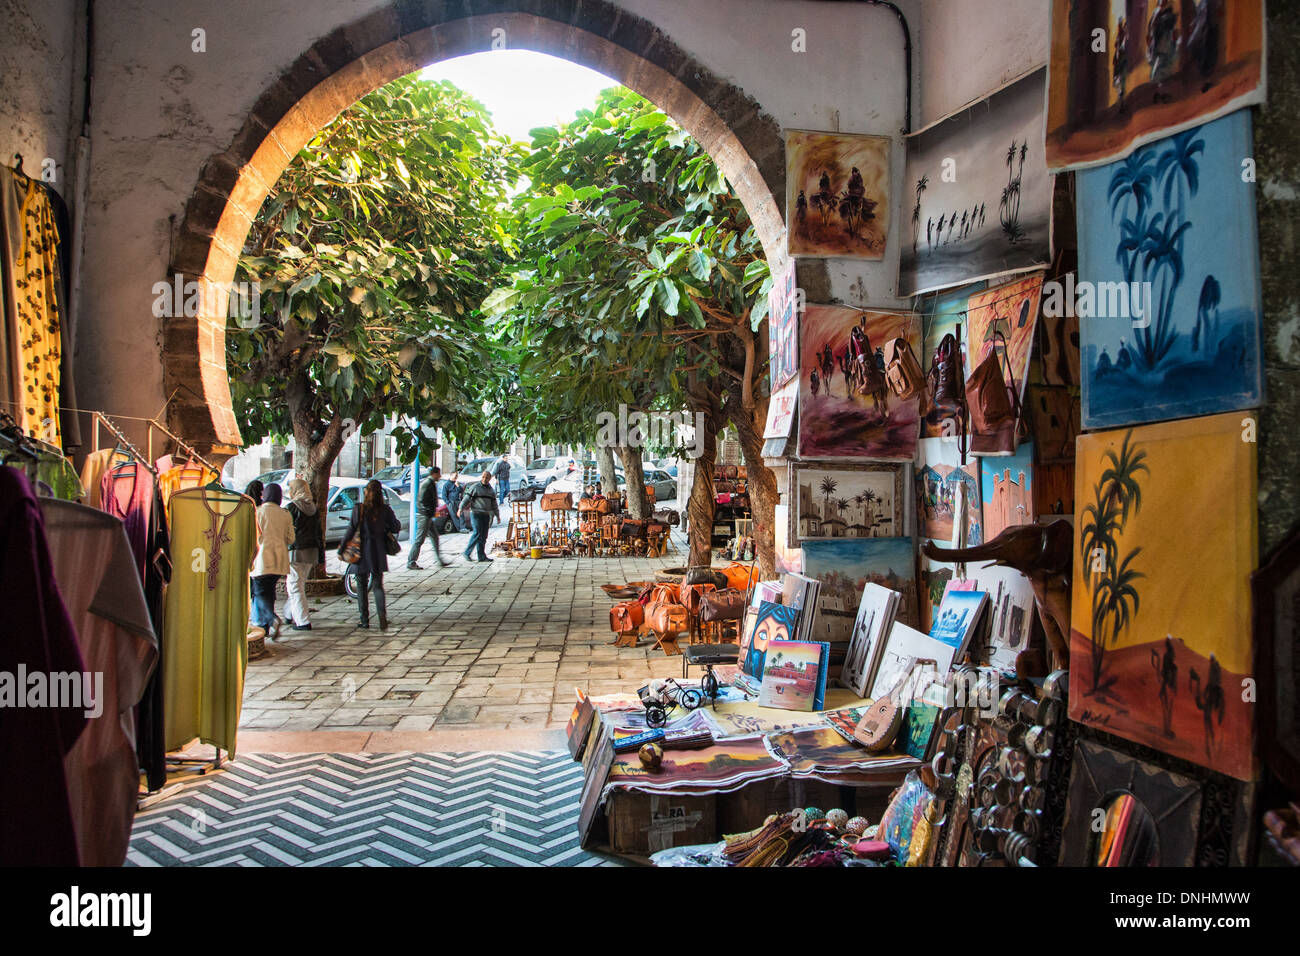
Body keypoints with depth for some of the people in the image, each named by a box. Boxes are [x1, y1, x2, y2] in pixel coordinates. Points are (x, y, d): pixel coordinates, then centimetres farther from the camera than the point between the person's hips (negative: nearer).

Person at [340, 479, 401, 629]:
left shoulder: (358, 508, -9)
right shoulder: (385, 509, -3)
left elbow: (351, 529, -11)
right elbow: (396, 528, -1)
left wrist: (341, 547, -1)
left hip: (361, 551, -2)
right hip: (378, 553, 2)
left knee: (362, 586, 11)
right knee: (378, 585, 10)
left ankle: (365, 620, 13)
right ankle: (382, 613, -14)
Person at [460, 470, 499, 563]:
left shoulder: (490, 490, 16)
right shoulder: (475, 487, -1)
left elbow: (494, 504, 23)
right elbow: (467, 498, -5)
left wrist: (497, 515, 21)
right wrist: (461, 508, -14)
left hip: (486, 515, 6)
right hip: (476, 513, -6)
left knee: (484, 536, 4)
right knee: (477, 533, -14)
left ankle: (482, 556, 6)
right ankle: (467, 552, -5)